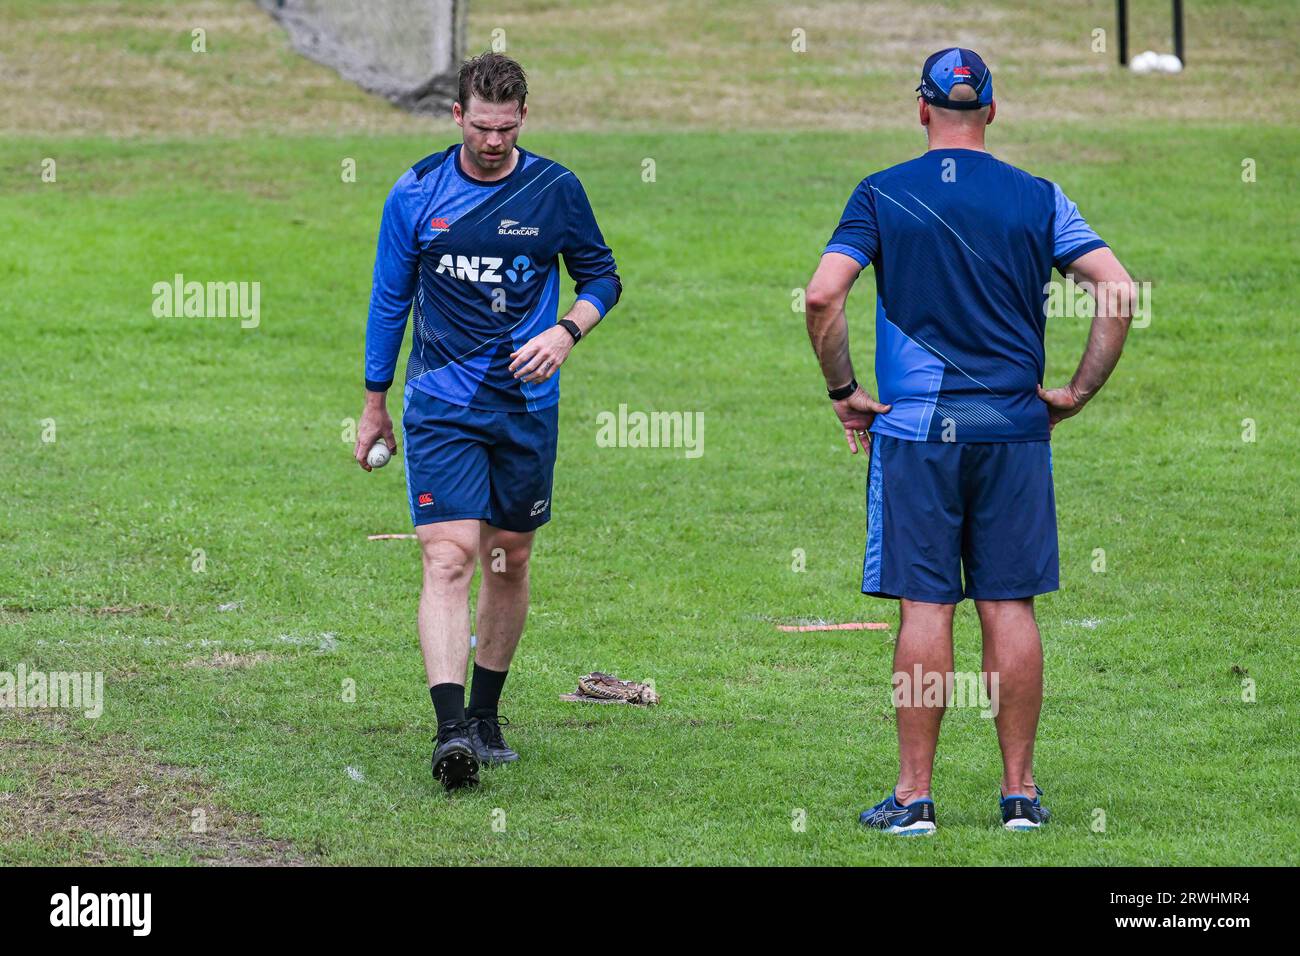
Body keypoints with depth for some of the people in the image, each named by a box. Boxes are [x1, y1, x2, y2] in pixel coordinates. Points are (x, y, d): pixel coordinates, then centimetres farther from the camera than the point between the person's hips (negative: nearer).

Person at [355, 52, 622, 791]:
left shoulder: (556, 190, -1)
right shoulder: (417, 194, -1)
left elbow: (602, 277, 10)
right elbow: (390, 299, 9)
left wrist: (566, 333, -10)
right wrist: (375, 404, 12)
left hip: (527, 403, 2)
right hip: (441, 403, -2)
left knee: (510, 560, 11)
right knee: (449, 558, -15)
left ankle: (486, 713, 29)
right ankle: (451, 730, -24)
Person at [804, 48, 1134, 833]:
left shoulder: (882, 195, -1)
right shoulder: (1038, 200, 3)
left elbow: (822, 295, -12)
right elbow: (1120, 291, -5)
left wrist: (845, 392, -1)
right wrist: (1078, 393, 2)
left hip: (913, 429, -1)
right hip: (1013, 429, 1)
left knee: (925, 608, -1)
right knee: (1010, 608, 5)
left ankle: (915, 795, 0)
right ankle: (1021, 790, 8)